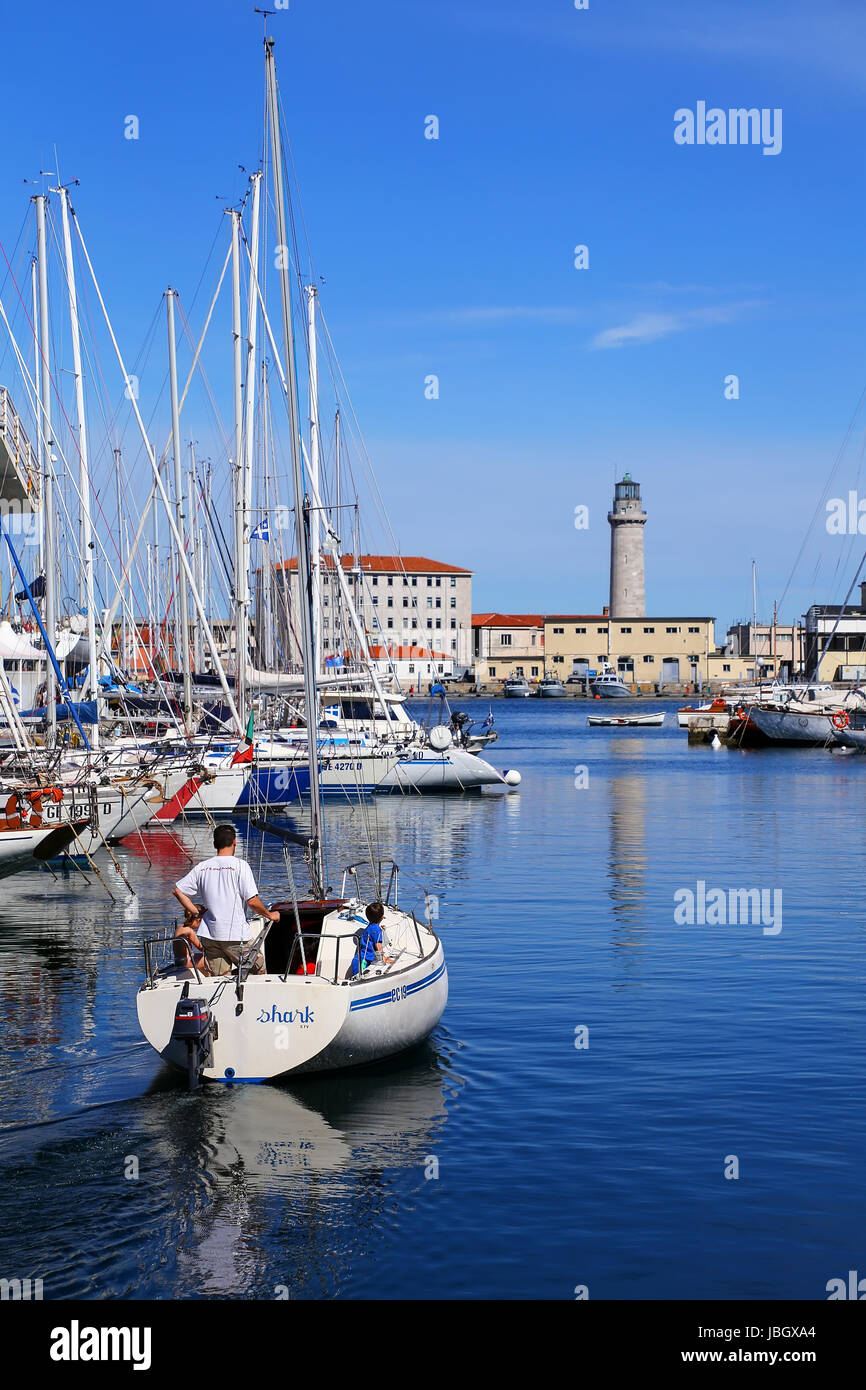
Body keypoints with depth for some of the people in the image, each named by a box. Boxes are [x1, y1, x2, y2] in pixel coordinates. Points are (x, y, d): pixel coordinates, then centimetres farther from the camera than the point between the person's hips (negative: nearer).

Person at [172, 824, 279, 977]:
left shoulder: (202, 867, 7)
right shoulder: (240, 865, -8)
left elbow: (177, 890, 9)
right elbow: (252, 901, -13)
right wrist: (270, 915, 4)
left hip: (208, 935, 4)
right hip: (235, 936, -4)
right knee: (259, 970, 14)